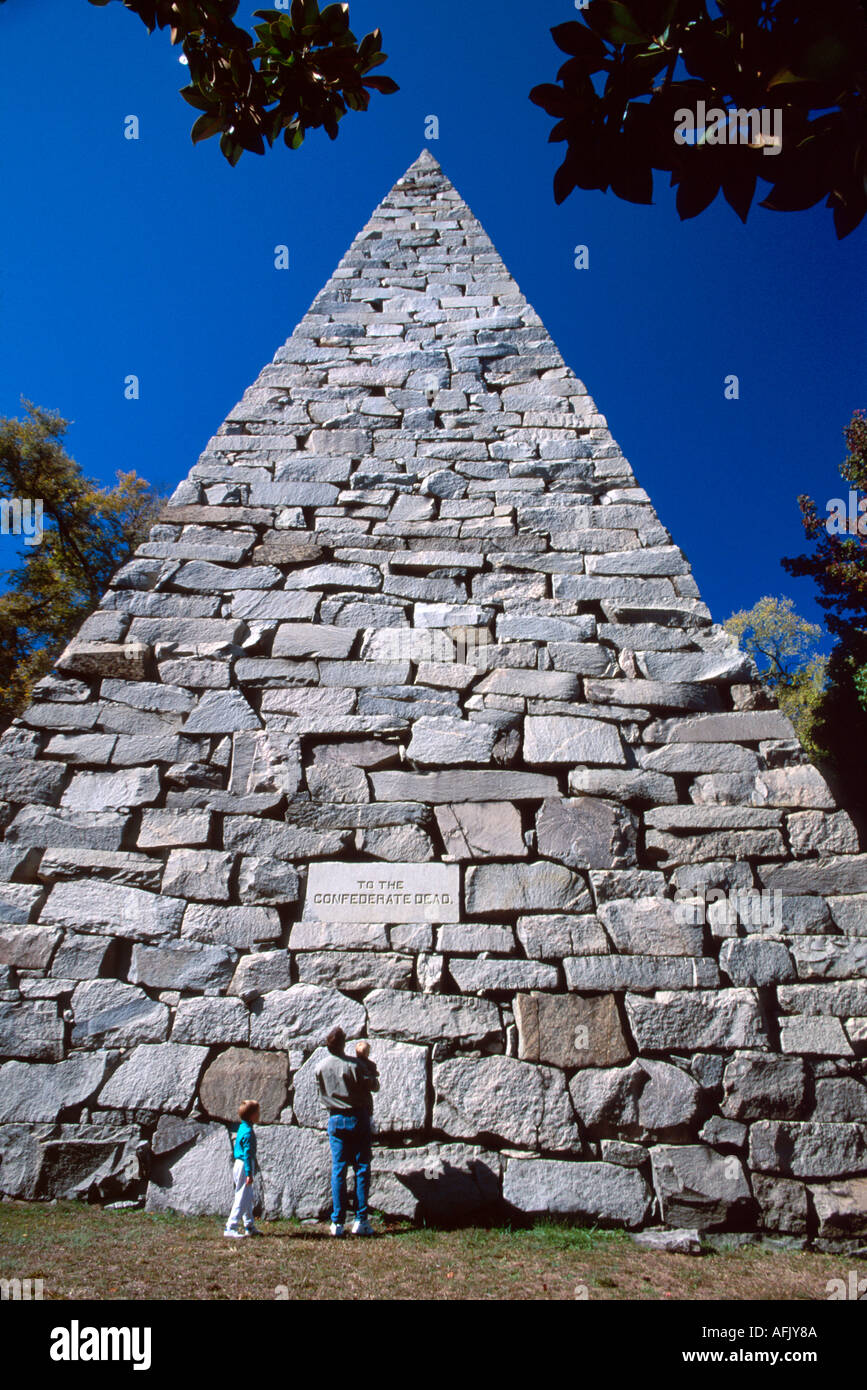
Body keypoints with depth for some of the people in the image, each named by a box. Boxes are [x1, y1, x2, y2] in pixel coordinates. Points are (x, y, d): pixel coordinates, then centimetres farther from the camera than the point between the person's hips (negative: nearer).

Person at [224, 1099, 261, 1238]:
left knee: (248, 1198, 17)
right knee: (242, 1198, -7)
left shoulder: (242, 1127, 10)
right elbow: (248, 1154, -23)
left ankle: (249, 1227, 26)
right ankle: (230, 1227, -5)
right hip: (244, 1167, -10)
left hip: (240, 1164, 10)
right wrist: (249, 1173, -23)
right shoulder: (248, 1132, -20)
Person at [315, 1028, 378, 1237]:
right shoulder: (353, 1065, -13)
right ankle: (360, 1221, 2)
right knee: (362, 1168, 4)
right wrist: (373, 1078, 16)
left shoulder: (320, 1067, -1)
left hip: (335, 1120, 3)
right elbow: (373, 1086, -5)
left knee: (338, 1170, 6)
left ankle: (337, 1222, 5)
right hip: (358, 1117, -3)